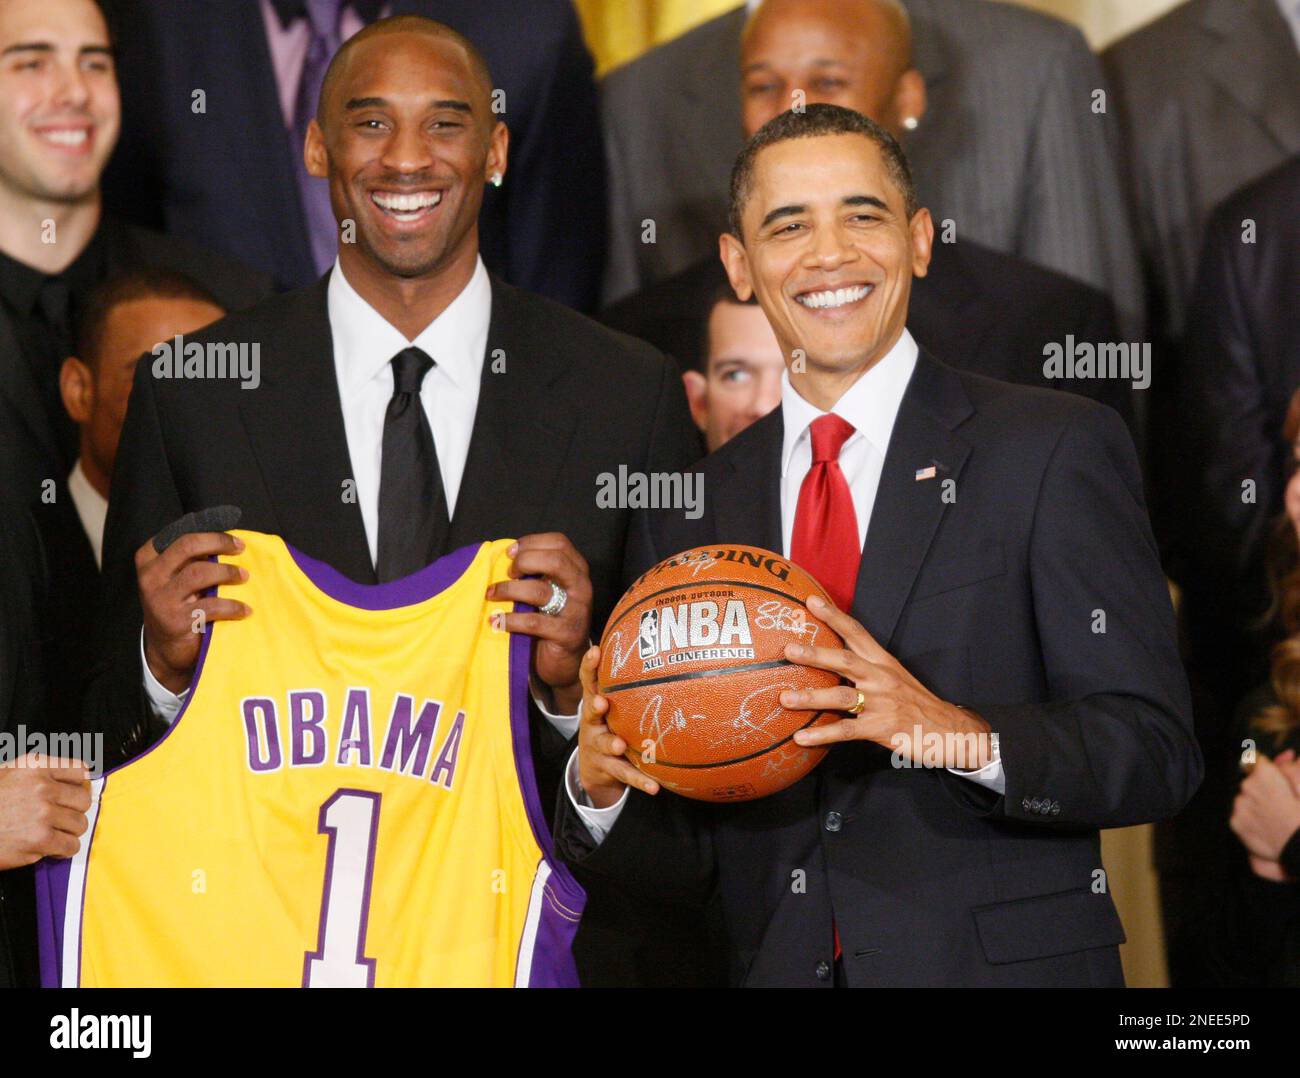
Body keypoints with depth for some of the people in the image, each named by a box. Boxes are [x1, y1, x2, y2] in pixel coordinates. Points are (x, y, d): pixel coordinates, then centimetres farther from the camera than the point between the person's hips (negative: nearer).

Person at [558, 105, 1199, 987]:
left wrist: (963, 737, -25)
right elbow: (693, 855, 9)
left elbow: (1158, 751, -11)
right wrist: (602, 790, -11)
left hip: (1004, 962, -3)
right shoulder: (689, 513, 7)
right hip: (775, 965, 3)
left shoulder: (1057, 450, -4)